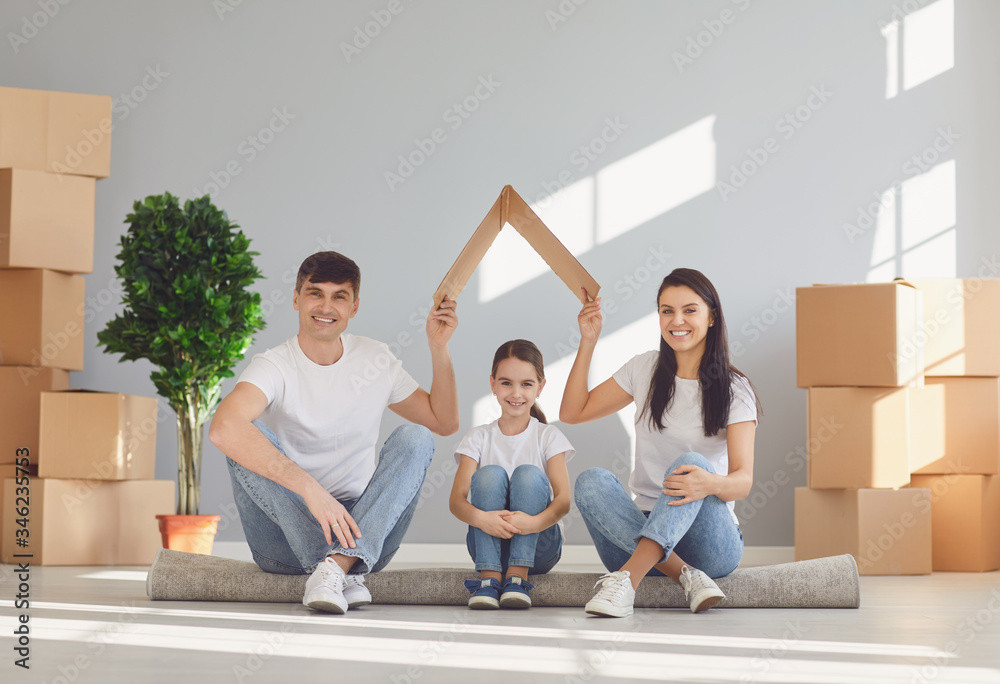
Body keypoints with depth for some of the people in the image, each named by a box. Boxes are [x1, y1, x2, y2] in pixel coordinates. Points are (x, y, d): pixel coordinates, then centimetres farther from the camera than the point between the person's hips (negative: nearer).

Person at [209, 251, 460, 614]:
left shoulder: (375, 359, 6)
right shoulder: (275, 366, -11)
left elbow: (444, 421, 16)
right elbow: (222, 428, -33)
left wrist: (439, 349, 2)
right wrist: (310, 489, -40)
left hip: (362, 530, 3)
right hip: (286, 541, -3)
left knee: (414, 438, -17)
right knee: (248, 438, -26)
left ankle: (336, 564, -38)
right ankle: (345, 574, -36)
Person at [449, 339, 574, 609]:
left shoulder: (548, 437, 3)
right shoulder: (479, 438, 6)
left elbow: (564, 499, -12)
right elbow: (456, 500, -9)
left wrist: (535, 521, -35)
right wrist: (480, 518, -33)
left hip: (538, 547, -1)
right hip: (488, 544, 1)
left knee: (528, 474, -24)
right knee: (490, 473, -23)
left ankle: (517, 577, -29)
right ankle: (489, 578, -30)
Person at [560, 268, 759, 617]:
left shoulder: (734, 390, -1)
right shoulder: (645, 370, 11)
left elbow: (743, 480, -13)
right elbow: (572, 412, 16)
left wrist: (711, 483, -37)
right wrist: (588, 342, 7)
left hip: (708, 540, -3)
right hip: (641, 531, 3)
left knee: (692, 463, -33)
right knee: (591, 481, -26)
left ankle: (626, 579, -48)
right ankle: (687, 576, -35)